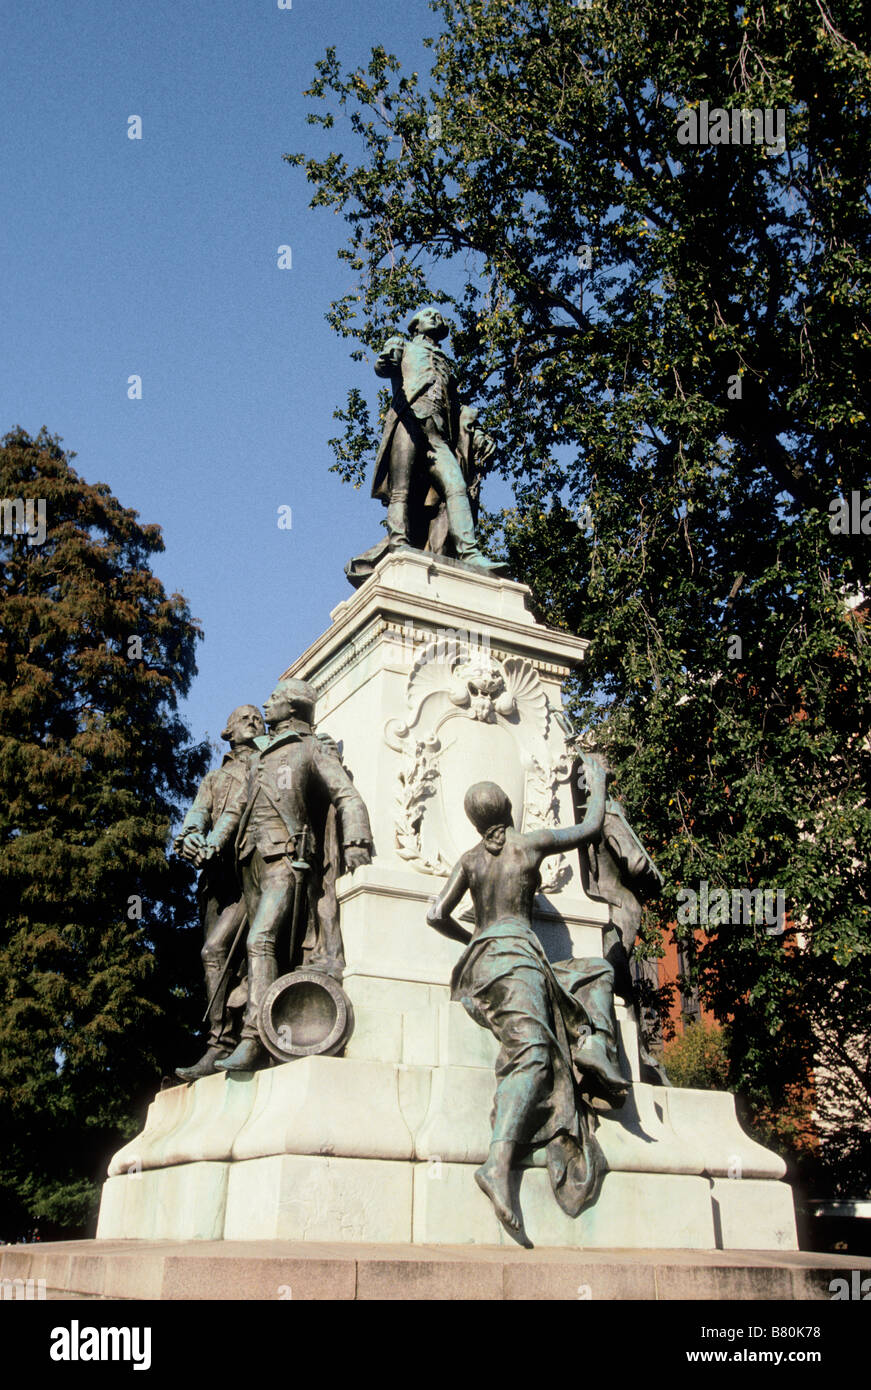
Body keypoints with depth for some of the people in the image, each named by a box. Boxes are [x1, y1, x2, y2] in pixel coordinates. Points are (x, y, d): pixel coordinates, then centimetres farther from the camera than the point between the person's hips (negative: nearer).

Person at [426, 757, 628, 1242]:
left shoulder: (471, 859, 18)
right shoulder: (531, 843, 8)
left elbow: (437, 915, 10)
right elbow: (592, 827, 22)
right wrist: (598, 783, 37)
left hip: (480, 961, 6)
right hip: (515, 954, -6)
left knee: (598, 972, 18)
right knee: (532, 1052, -23)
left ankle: (590, 1049, -9)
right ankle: (499, 1163, -41)